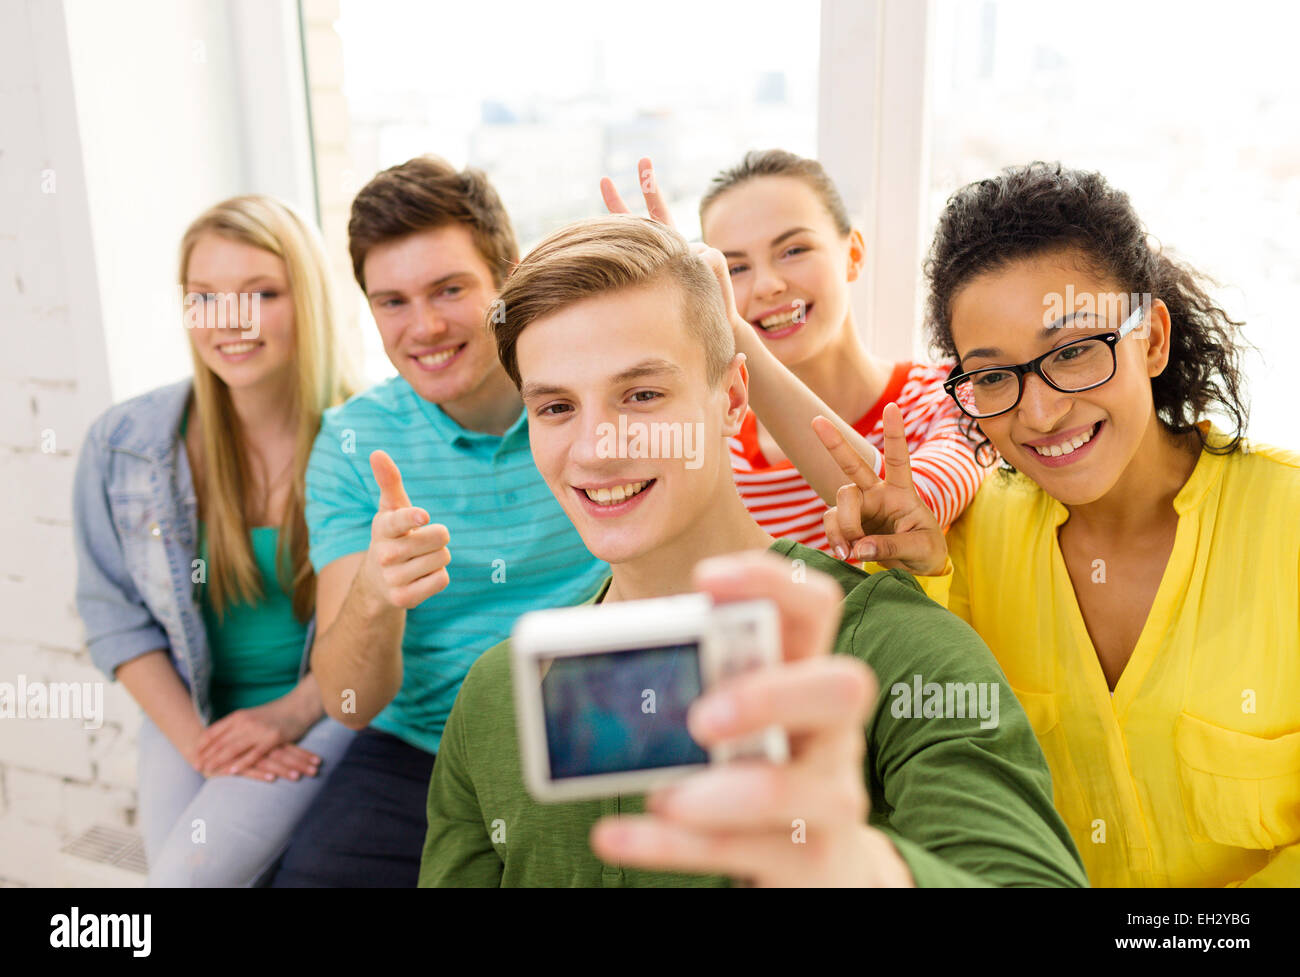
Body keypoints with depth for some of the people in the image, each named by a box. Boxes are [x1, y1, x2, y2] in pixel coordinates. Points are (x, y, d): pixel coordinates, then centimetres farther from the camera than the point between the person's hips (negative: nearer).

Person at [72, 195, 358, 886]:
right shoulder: (122, 445, -2)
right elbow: (114, 614, 2)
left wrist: (289, 714, -14)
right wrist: (198, 744, -9)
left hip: (328, 707, -3)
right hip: (189, 713, 3)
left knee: (196, 868, -21)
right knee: (175, 862, -18)